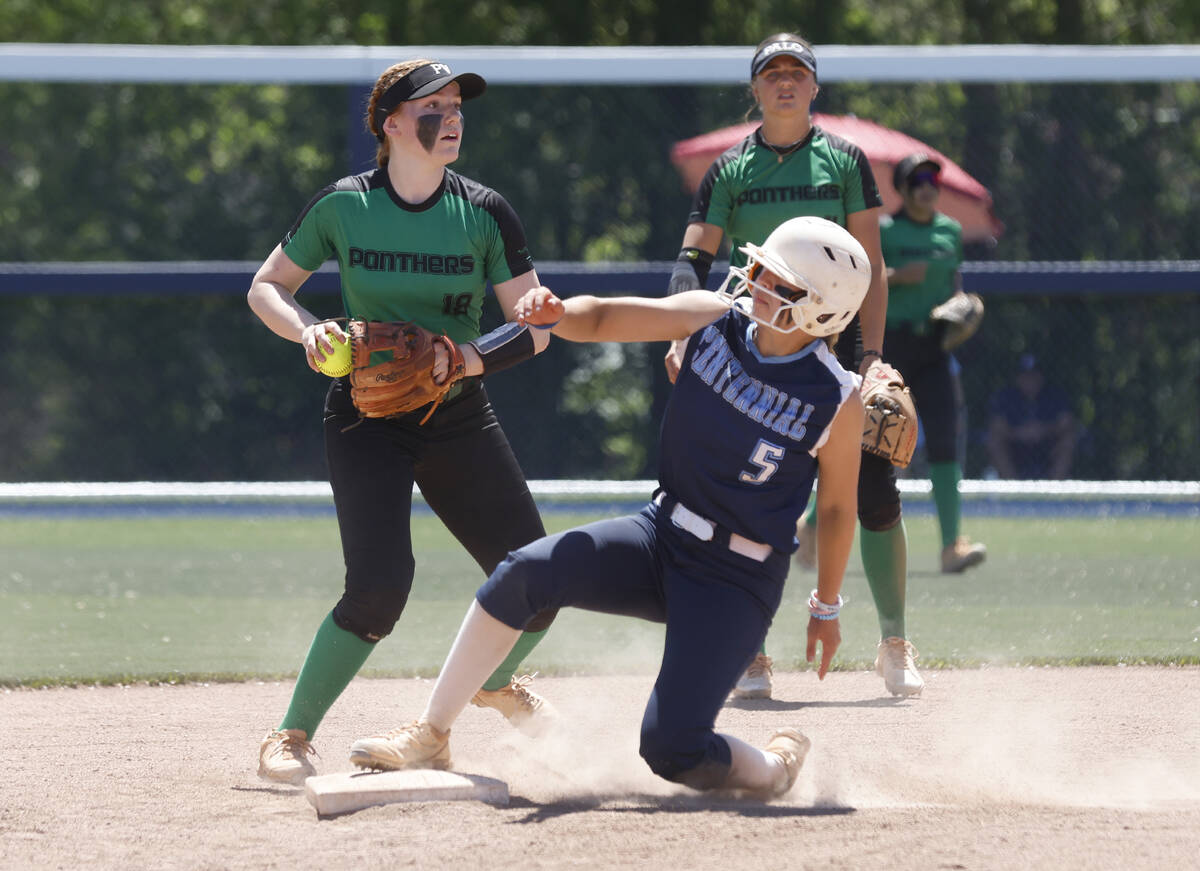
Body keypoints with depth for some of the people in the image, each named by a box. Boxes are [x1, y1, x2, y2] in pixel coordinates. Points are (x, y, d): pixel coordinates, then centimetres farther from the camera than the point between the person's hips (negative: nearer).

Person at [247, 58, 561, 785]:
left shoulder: (484, 214, -5)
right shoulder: (343, 207, -7)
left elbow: (536, 327, -5)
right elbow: (267, 287, 4)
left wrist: (467, 359, -23)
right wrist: (309, 330, -16)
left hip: (460, 420, 3)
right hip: (367, 418, -3)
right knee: (379, 585, -24)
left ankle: (496, 682, 36)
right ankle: (292, 736, -7)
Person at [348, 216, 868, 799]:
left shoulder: (837, 401, -14)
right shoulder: (715, 319, -5)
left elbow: (837, 507, -1)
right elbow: (600, 319, 0)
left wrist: (827, 608, 9)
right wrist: (556, 313, -23)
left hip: (737, 581, -5)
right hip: (661, 534, 5)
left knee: (671, 749, -20)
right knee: (524, 573, -20)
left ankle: (776, 767, 15)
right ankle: (430, 737, -9)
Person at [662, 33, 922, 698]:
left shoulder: (844, 161, 6)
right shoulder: (729, 170, 6)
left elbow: (869, 266, 4)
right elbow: (694, 259, -1)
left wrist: (870, 355, -6)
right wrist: (681, 337, -18)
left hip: (836, 343, 0)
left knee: (876, 495, -7)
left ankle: (894, 645, 7)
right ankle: (751, 655, 5)